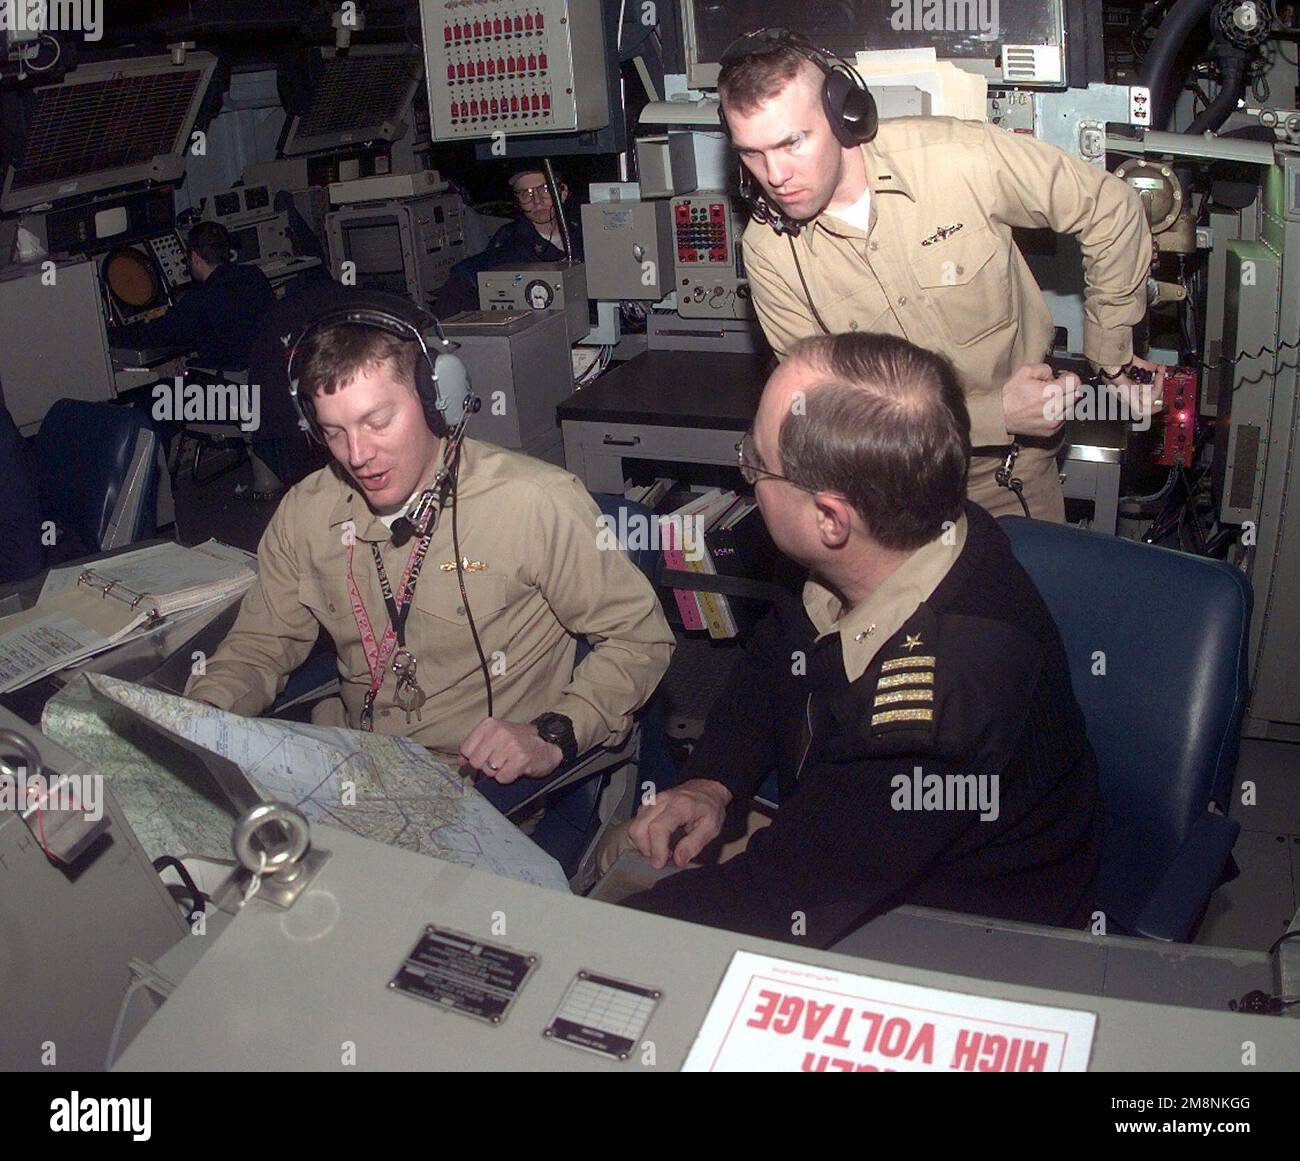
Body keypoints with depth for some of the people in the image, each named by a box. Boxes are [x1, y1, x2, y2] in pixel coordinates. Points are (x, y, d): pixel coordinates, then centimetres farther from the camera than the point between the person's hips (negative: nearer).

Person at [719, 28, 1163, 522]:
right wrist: (994, 414, -23)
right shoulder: (768, 251, -18)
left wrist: (1112, 355, -1)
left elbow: (1110, 208, -8)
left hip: (1012, 463, 0)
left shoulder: (958, 158, -23)